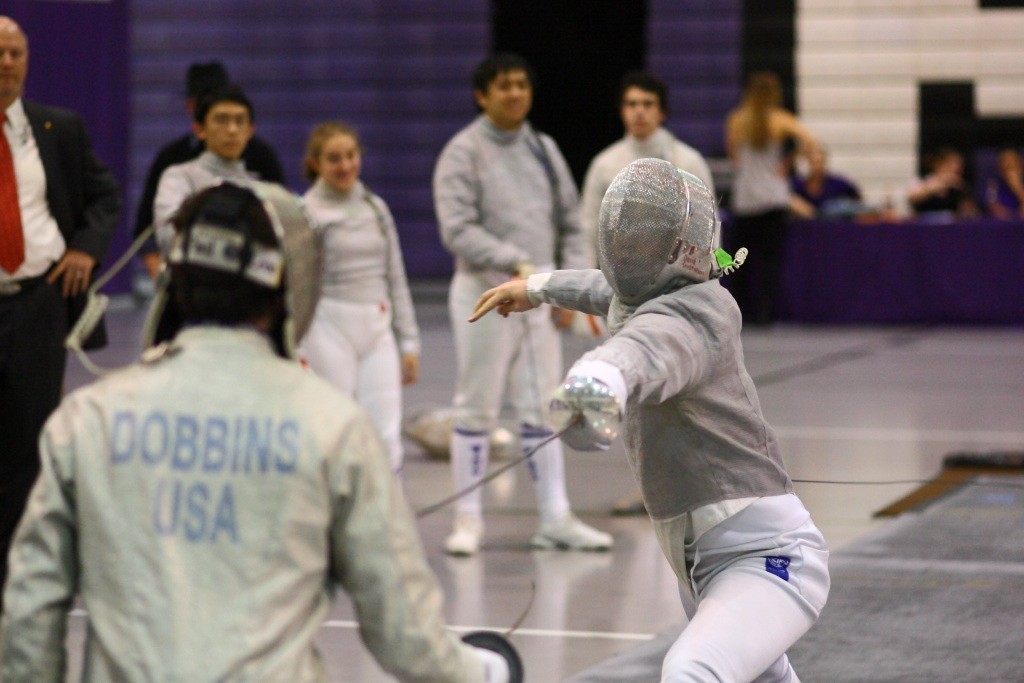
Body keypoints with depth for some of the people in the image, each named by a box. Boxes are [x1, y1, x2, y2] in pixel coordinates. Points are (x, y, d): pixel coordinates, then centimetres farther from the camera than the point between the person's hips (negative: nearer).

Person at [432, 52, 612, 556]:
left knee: (541, 410, 7)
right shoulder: (463, 152, -7)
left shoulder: (543, 150, 10)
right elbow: (458, 230, -17)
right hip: (485, 292, -5)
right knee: (477, 410, 2)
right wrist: (516, 263, -26)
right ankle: (468, 518, 10)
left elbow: (570, 224, 12)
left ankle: (555, 518, 10)